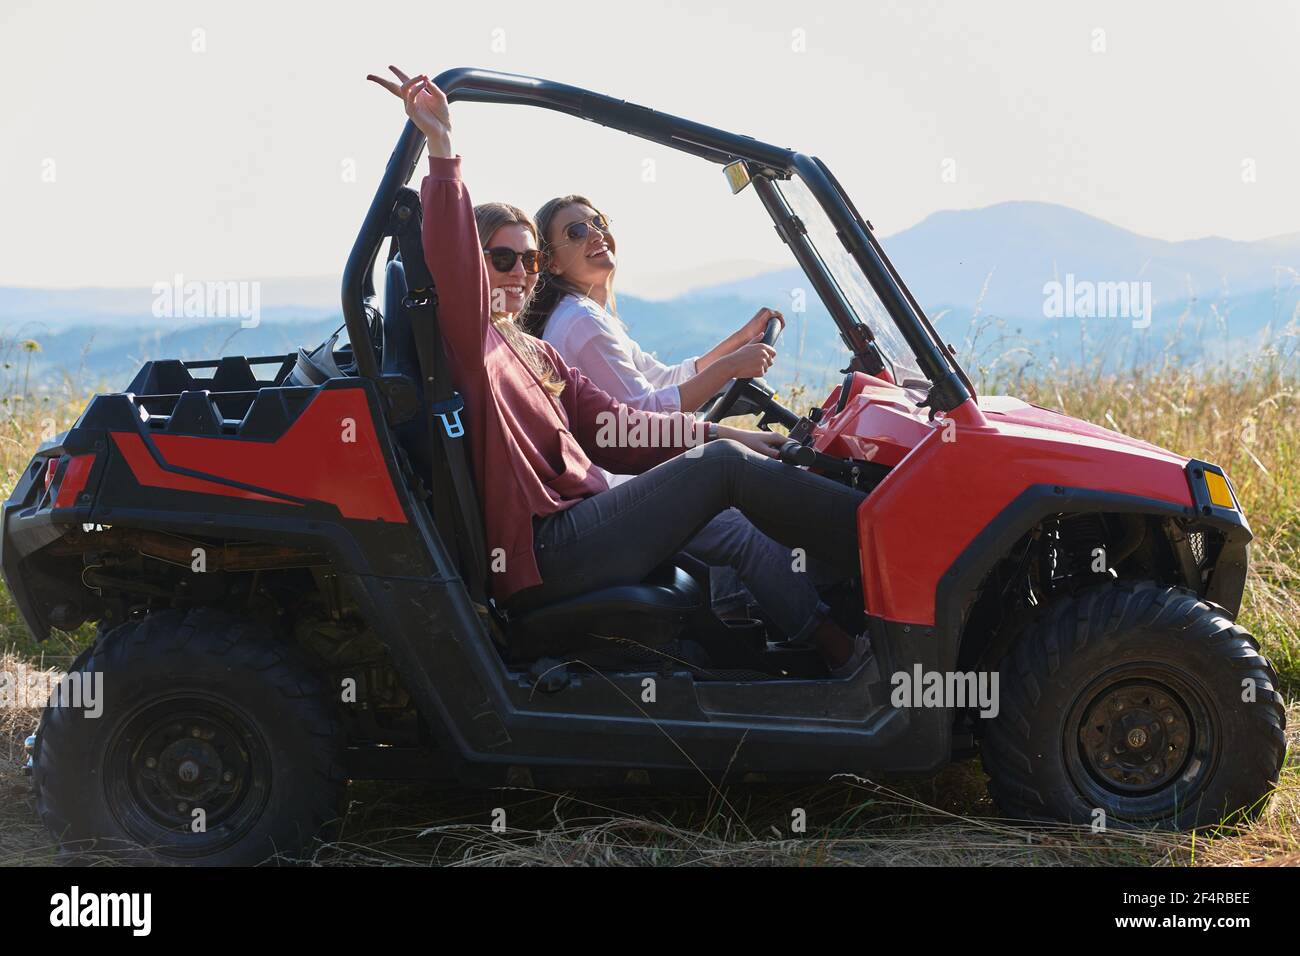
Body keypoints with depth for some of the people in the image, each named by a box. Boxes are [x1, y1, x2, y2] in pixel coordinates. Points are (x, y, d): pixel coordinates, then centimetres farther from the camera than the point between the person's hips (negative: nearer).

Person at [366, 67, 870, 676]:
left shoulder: (536, 353, 25)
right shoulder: (470, 339, -1)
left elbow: (610, 423, 17)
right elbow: (453, 260, -22)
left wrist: (725, 434, 8)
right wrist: (441, 145, -32)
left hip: (580, 520, 9)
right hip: (540, 556, -9)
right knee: (723, 464, -12)